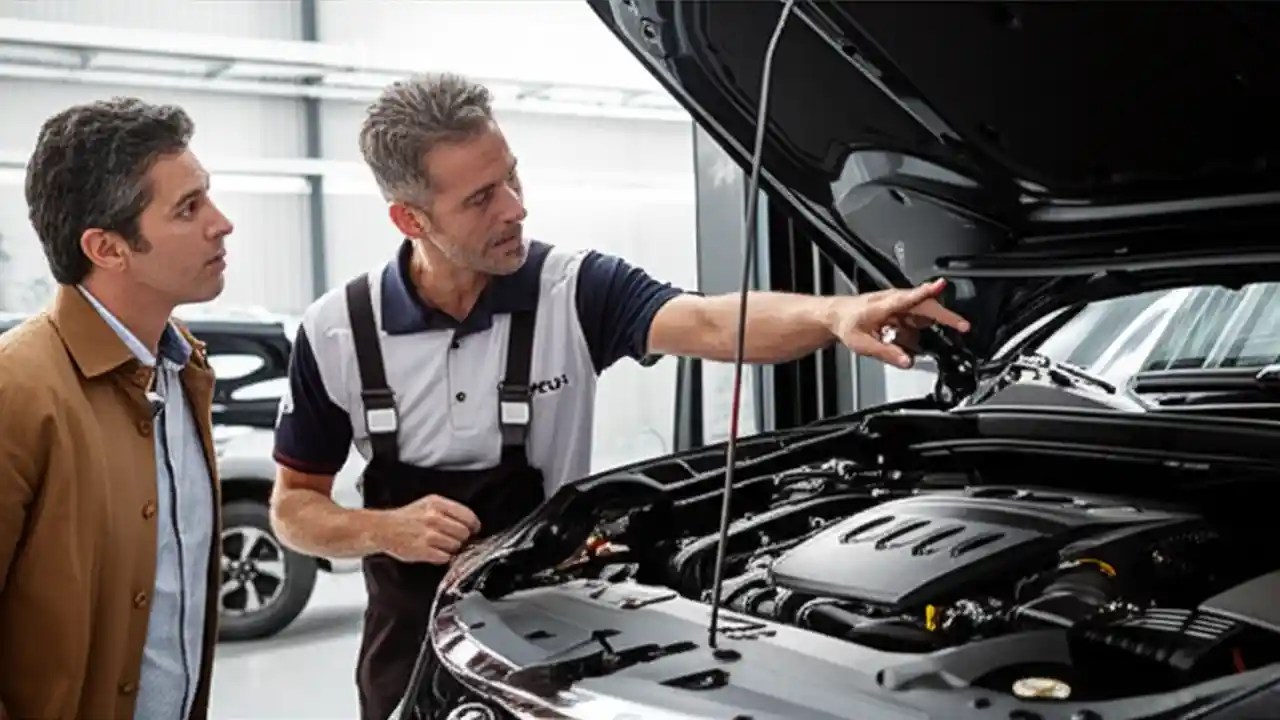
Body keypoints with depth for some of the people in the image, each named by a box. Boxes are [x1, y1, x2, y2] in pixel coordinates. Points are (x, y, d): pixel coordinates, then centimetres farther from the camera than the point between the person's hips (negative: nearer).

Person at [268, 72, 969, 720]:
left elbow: (712, 324, -31)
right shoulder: (336, 332, -10)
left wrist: (834, 314, -49)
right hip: (413, 638, 1)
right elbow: (293, 506, -1)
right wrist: (386, 531, -20)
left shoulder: (573, 290, -14)